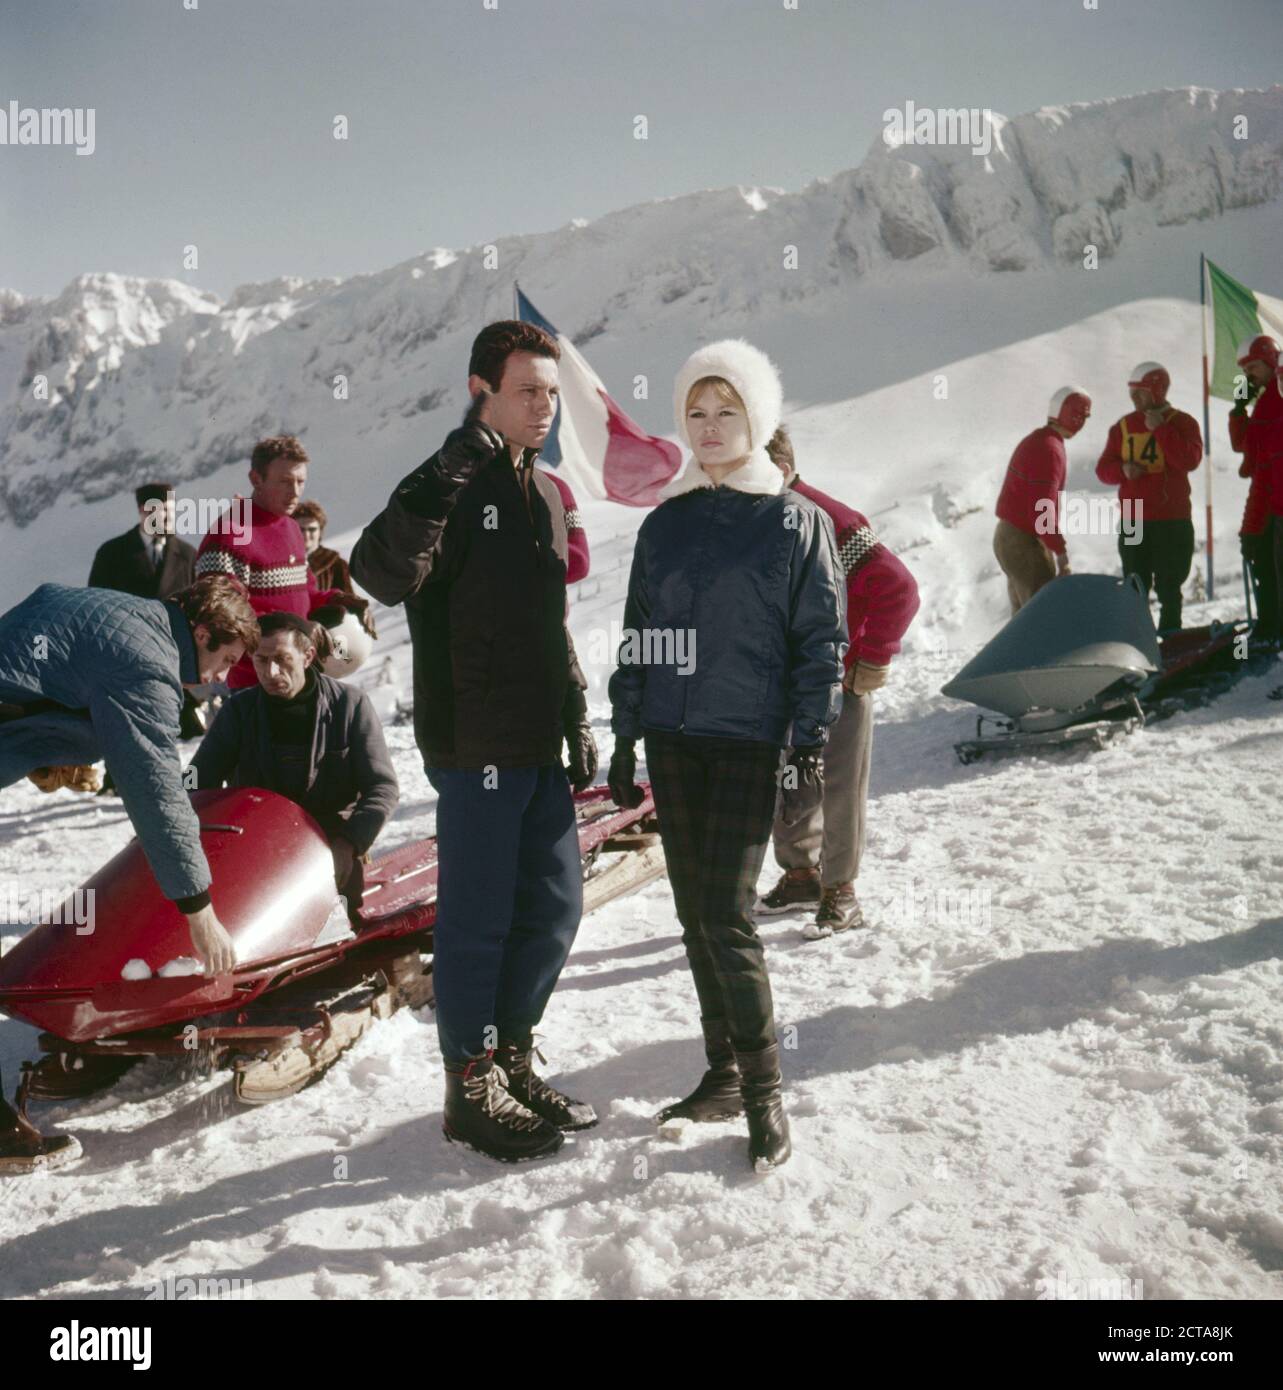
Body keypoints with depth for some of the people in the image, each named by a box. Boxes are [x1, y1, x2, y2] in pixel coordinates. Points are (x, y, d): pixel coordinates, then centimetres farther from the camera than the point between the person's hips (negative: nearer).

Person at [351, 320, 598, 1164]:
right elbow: (381, 574, -30)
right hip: (474, 746, -8)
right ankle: (472, 1091, 16)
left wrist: (578, 722, 18)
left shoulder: (545, 495, 16)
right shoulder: (452, 489, -10)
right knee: (479, 920, 1)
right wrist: (445, 478, -39)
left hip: (539, 747, 8)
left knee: (555, 907, 14)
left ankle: (512, 1062, 30)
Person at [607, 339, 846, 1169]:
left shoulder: (798, 522, -1)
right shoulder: (665, 525, 10)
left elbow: (822, 643, -2)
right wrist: (625, 739, 10)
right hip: (671, 740, 5)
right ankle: (724, 1075, 21)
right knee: (696, 916, 9)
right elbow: (637, 639, 13)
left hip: (748, 742, -5)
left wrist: (809, 750, -8)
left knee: (727, 916, -10)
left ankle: (765, 1092, 3)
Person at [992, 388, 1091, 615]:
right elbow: (1042, 511, -26)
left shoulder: (1035, 440, 13)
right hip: (1024, 544, -10)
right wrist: (1062, 553, -19)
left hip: (1009, 537, 10)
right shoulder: (1049, 449, -18)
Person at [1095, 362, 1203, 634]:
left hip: (1172, 521, -3)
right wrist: (1123, 469, -11)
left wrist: (1159, 429, -16)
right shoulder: (1122, 427, 11)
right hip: (1133, 522, 3)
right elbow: (1103, 468, 10)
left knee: (1168, 588, 2)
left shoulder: (1182, 422, 0)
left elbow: (1189, 460, -17)